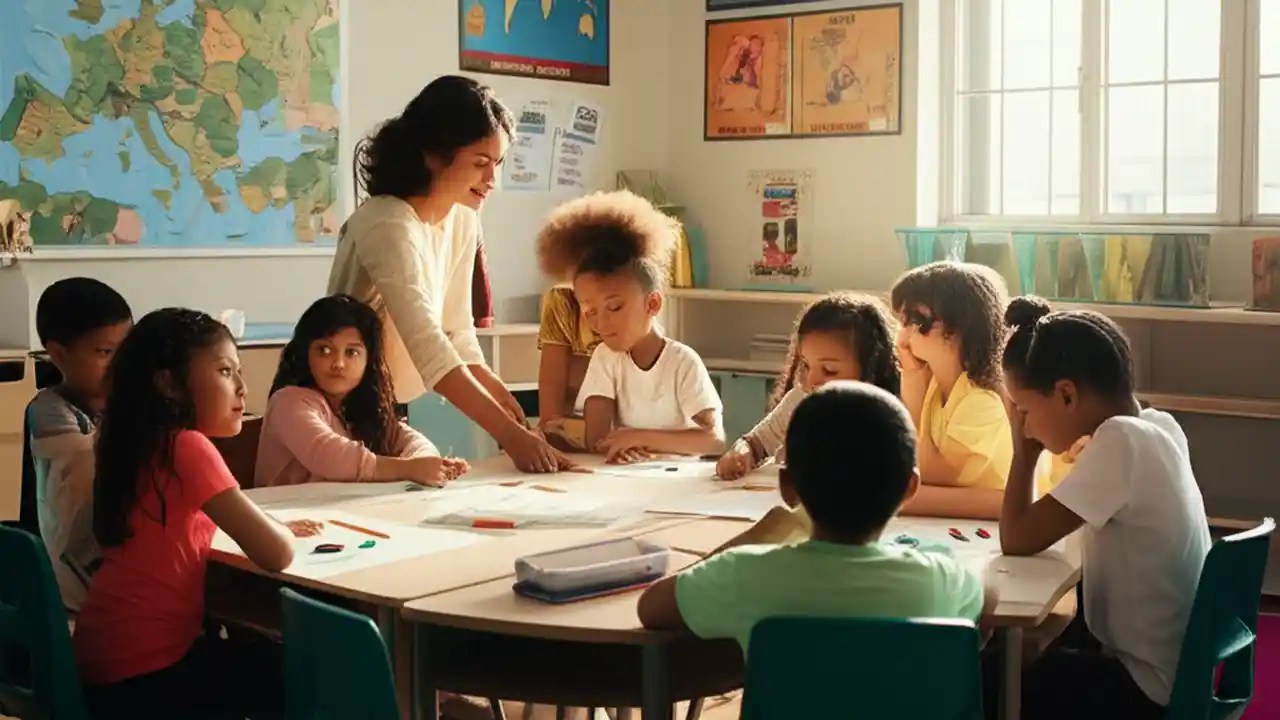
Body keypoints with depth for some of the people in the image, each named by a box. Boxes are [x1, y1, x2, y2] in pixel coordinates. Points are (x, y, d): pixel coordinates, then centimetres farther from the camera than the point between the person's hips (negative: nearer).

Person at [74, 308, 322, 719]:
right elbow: (276, 555, -24)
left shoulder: (143, 444, 6)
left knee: (262, 657, 24)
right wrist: (280, 530, -1)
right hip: (143, 673, -8)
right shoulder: (187, 446, -20)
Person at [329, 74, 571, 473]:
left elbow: (456, 333, 1)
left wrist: (500, 397, -16)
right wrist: (511, 435, -43)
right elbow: (430, 351, -37)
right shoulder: (389, 227, -27)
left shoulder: (463, 220, -1)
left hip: (396, 410, 7)